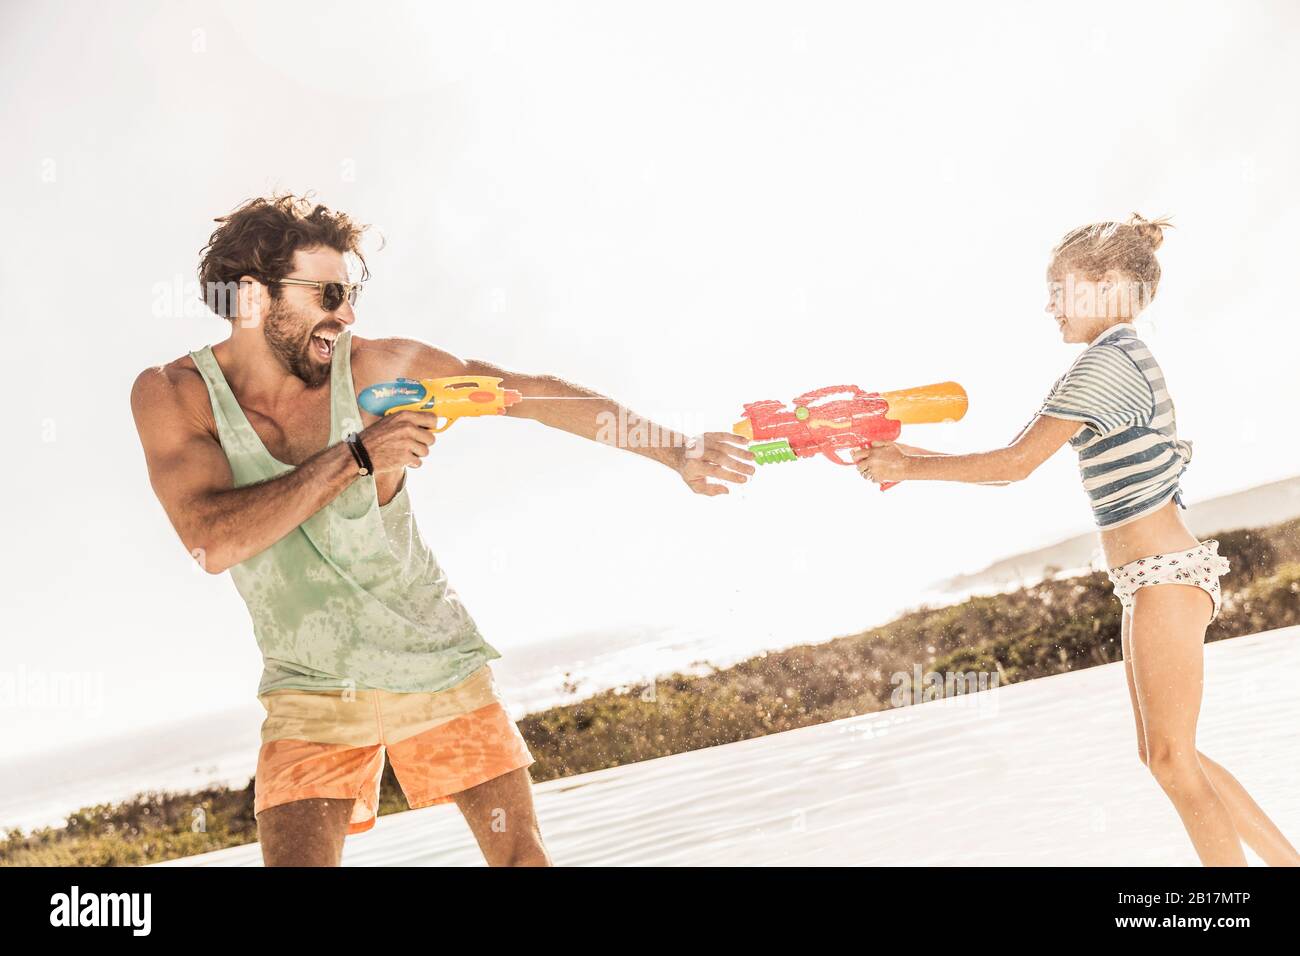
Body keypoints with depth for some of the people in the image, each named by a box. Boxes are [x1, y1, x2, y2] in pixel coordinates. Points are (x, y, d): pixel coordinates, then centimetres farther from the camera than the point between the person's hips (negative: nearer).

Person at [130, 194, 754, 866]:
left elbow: (536, 394, -5)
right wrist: (356, 455, -28)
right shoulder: (172, 394, -10)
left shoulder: (379, 368, -10)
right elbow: (212, 542, -25)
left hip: (437, 664, 1)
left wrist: (674, 452, -5)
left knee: (521, 855, 4)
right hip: (311, 693, 0)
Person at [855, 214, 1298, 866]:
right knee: (1163, 753, 15)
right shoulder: (1124, 359, 16)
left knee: (1171, 759, -3)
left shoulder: (1105, 362, -14)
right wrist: (903, 456, 7)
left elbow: (1016, 463, -15)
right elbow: (1023, 461, 12)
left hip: (1165, 577, -10)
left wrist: (910, 467, -8)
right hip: (1155, 578, 10)